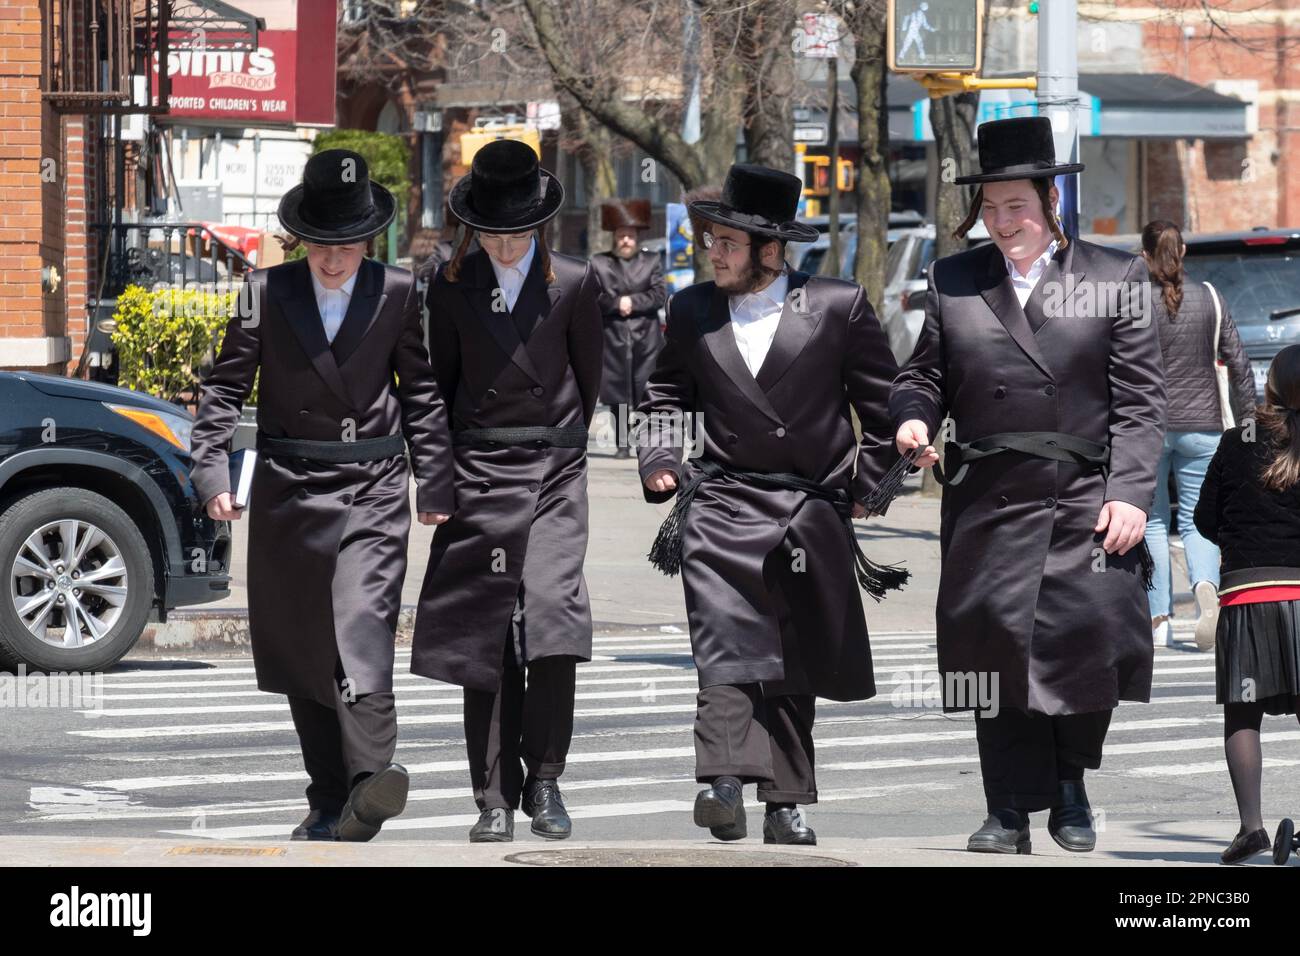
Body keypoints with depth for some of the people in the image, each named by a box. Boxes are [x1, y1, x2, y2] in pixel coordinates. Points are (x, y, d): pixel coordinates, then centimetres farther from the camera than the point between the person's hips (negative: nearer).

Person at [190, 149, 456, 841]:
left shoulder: (397, 294, 3)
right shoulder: (267, 292, 2)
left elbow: (421, 392, 12)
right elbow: (225, 386, 4)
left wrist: (434, 481, 10)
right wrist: (211, 470, -7)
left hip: (372, 493, -2)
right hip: (288, 491, 2)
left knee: (362, 636, -19)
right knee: (299, 652, 7)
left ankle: (370, 785, -30)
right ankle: (328, 803, 15)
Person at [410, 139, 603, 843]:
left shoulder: (574, 283, 2)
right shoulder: (451, 286, 4)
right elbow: (441, 377, 13)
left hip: (553, 472, -1)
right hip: (478, 470, 1)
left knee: (554, 621, -14)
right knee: (486, 635, -2)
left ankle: (543, 779, 0)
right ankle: (496, 797, 2)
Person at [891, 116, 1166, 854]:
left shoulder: (1115, 279, 5)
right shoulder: (954, 281, 12)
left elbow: (1140, 401, 2)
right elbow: (925, 373, 18)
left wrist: (1130, 493, -8)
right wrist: (914, 416, -6)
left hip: (1086, 503, -2)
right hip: (989, 504, 2)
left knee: (1092, 631, -13)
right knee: (996, 645, -3)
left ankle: (1071, 789, 10)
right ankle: (1010, 812, 5)